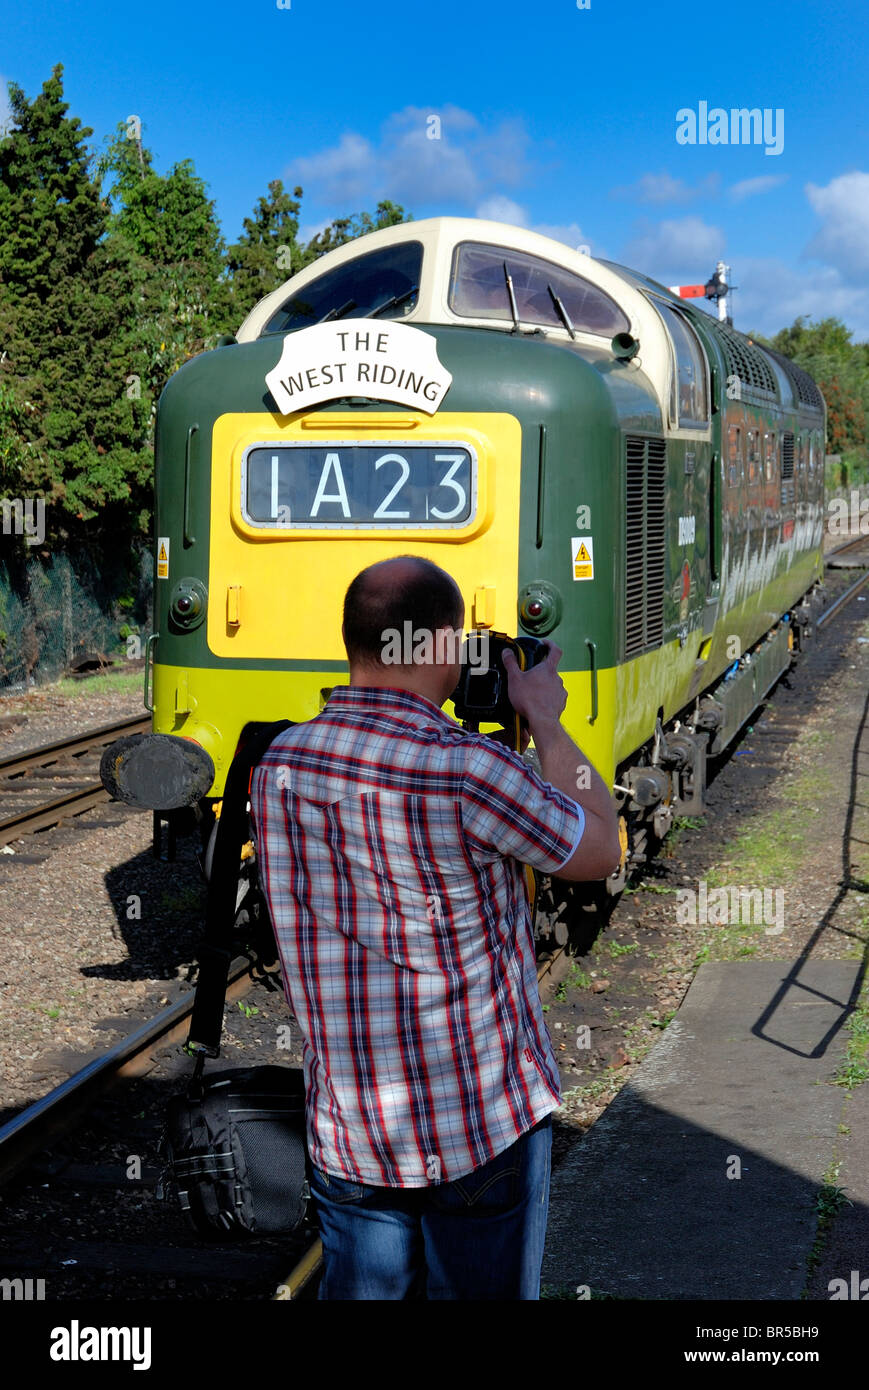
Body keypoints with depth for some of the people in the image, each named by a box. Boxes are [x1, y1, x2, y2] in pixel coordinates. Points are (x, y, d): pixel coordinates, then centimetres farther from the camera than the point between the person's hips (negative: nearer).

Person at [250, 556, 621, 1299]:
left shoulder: (280, 764, -4)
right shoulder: (469, 770, -22)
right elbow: (600, 853, -7)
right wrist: (547, 723, 3)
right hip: (483, 1122, -5)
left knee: (361, 1288, 17)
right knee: (483, 1291, 12)